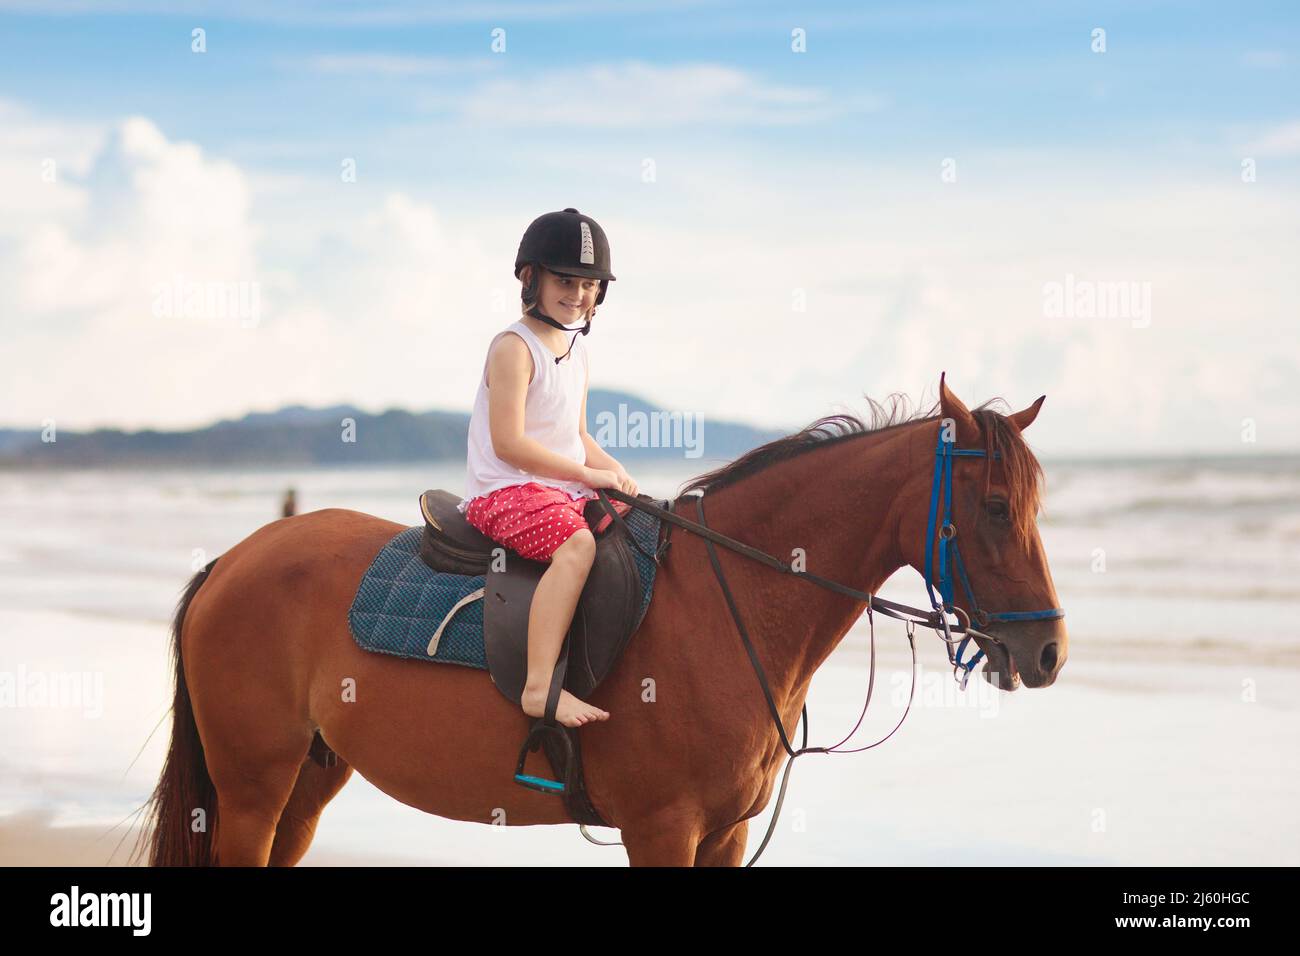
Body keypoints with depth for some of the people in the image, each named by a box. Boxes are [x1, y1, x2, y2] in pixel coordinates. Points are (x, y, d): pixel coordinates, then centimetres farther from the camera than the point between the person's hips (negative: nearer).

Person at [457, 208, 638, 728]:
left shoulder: (576, 349, 17)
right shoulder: (514, 347, -11)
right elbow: (509, 443, -19)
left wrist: (615, 471, 2)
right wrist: (587, 474, -17)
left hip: (568, 489, 9)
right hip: (503, 491, -9)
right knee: (576, 544, -35)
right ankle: (540, 687, -41)